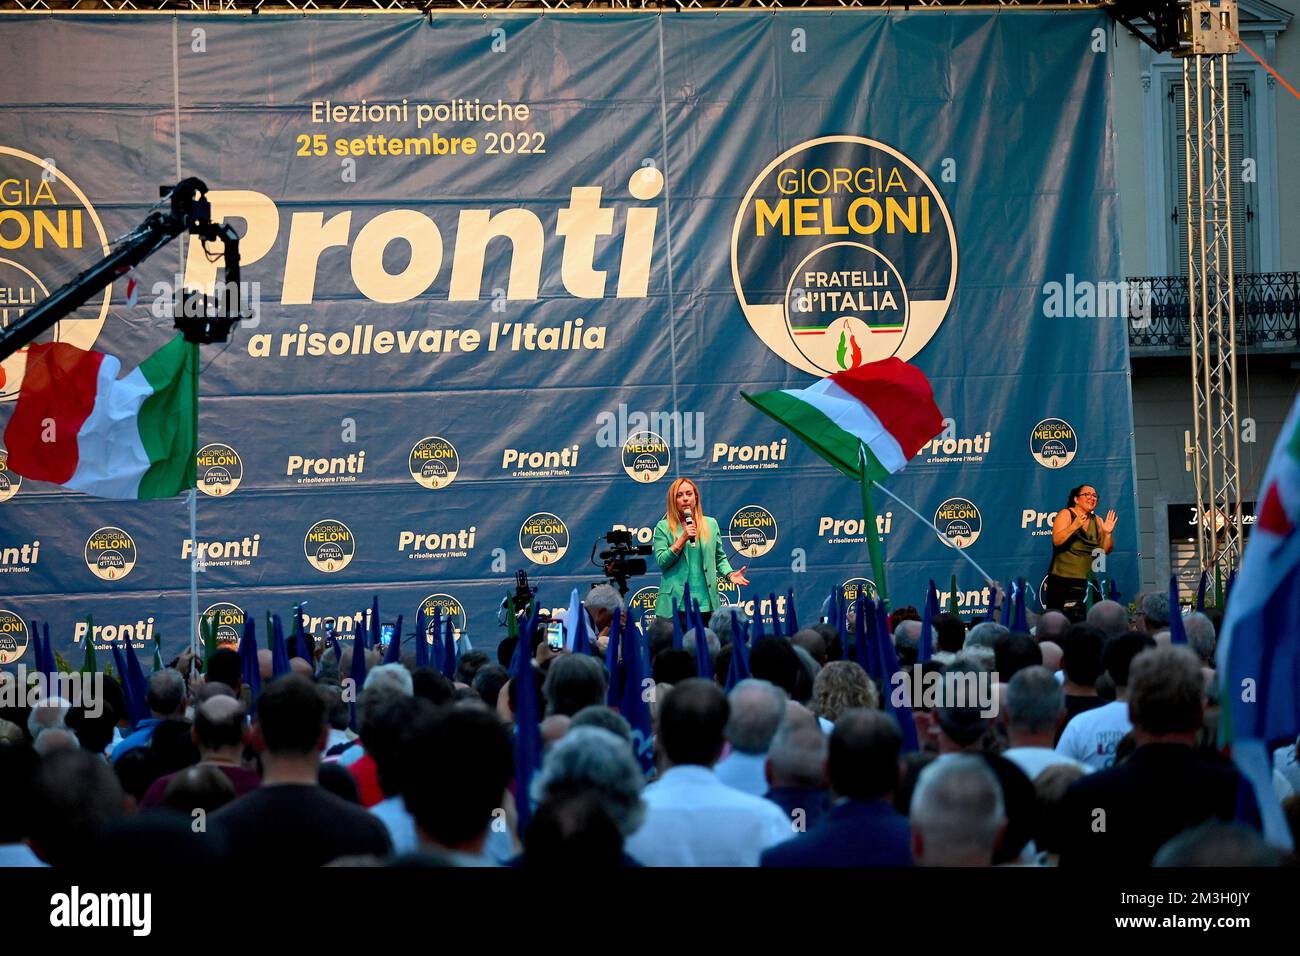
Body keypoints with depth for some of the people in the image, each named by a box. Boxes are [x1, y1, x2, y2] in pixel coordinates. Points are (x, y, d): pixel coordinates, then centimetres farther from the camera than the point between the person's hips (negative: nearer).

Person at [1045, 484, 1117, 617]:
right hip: (1062, 580, -5)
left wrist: (1108, 533, -6)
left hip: (1088, 581, 5)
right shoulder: (1066, 514, 0)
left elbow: (1105, 550, 12)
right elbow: (1057, 541, -13)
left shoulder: (1097, 521, 14)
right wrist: (1074, 526, -26)